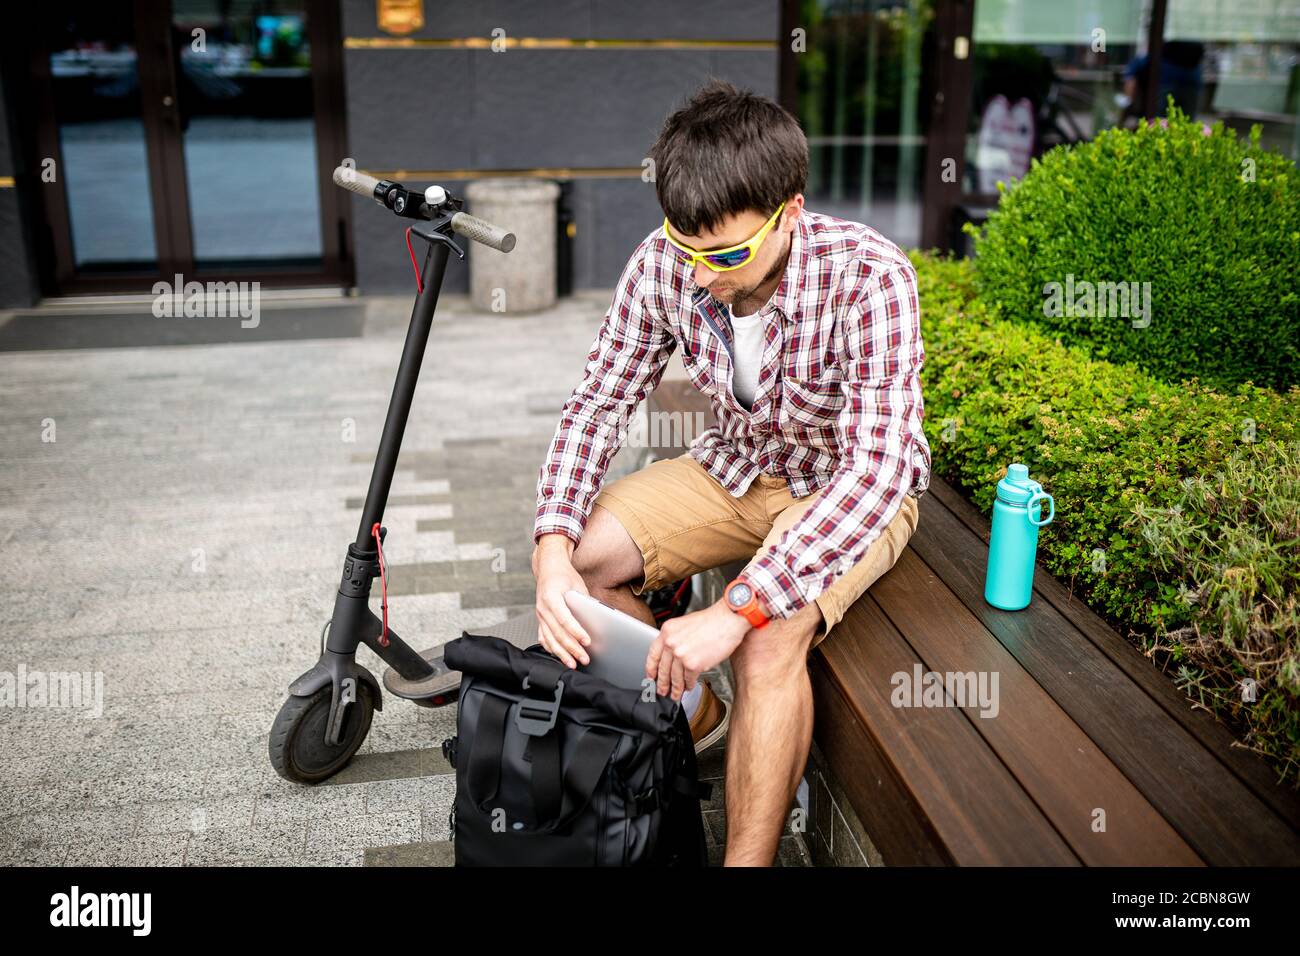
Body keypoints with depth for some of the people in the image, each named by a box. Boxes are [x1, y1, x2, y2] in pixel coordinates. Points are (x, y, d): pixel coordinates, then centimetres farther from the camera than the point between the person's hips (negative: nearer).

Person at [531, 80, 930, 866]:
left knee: (769, 642, -32)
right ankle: (690, 711, 14)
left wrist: (737, 610, -44)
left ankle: (748, 860, -10)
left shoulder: (868, 278, -32)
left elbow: (877, 467, -37)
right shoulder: (665, 264, -17)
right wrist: (554, 550, -25)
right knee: (581, 557, -13)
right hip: (735, 468, 5)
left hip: (857, 490, -5)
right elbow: (600, 401, -9)